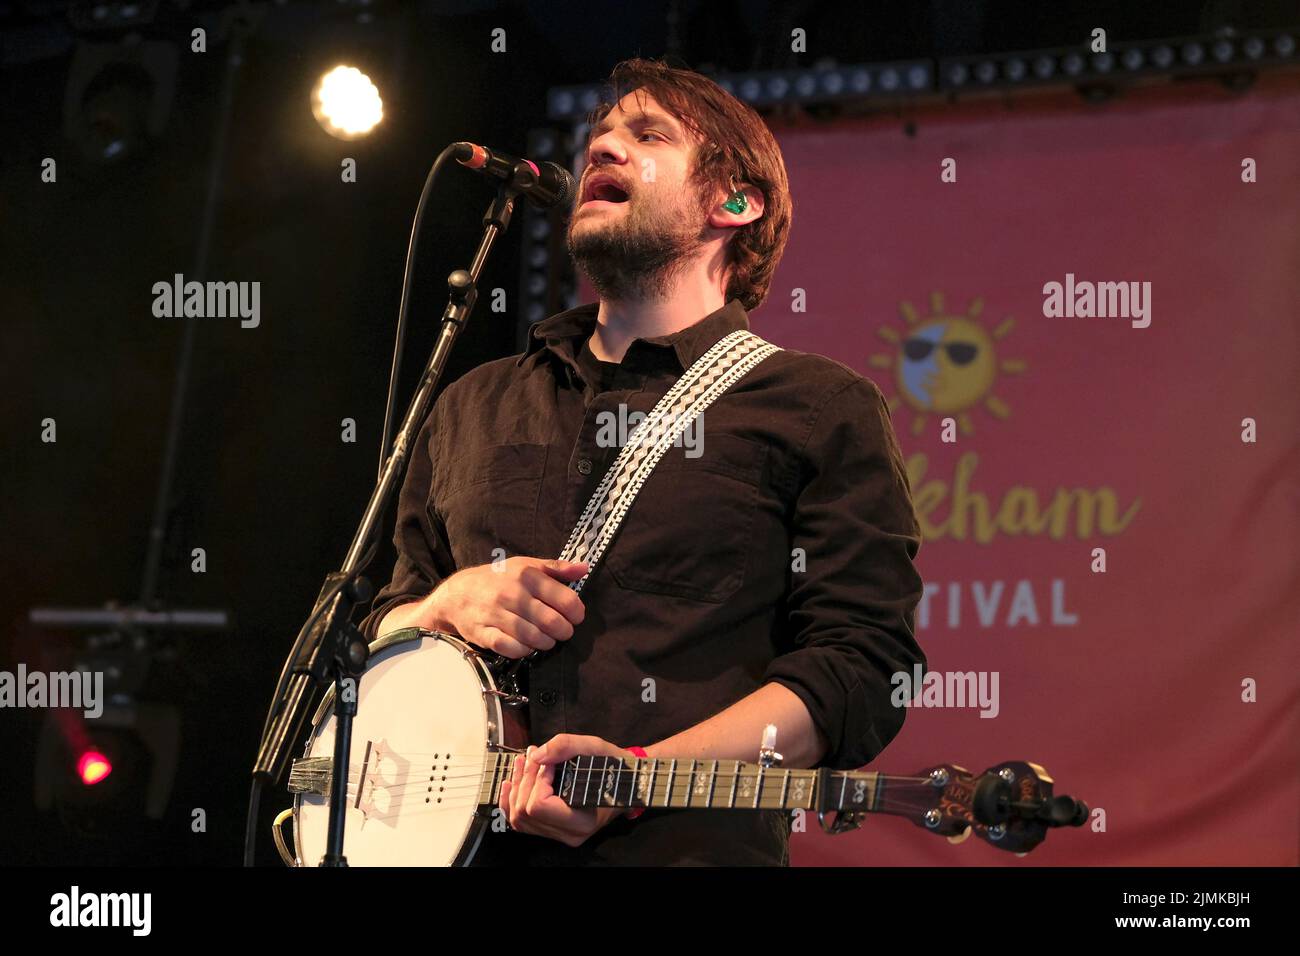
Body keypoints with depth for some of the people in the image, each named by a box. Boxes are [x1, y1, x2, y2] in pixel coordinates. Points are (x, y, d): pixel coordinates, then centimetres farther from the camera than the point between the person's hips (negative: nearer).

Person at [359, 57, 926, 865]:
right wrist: (448, 604, 4)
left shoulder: (822, 411, 8)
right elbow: (372, 643, 26)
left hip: (683, 844, -5)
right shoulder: (471, 409, 22)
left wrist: (640, 776, -14)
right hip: (456, 838, 5)